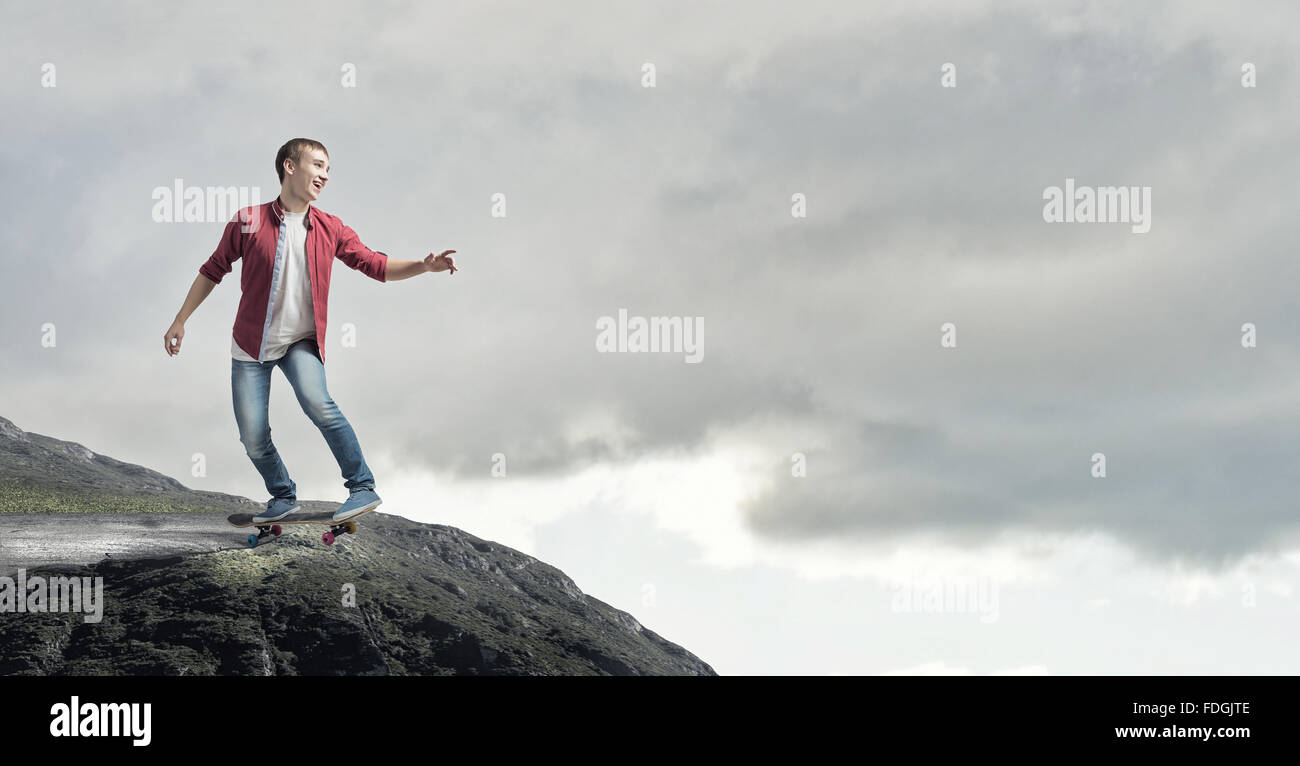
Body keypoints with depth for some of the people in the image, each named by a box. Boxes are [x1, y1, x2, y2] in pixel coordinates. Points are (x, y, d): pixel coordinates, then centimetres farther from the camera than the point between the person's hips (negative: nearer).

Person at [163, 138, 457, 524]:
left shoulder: (331, 229, -1)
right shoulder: (249, 221, -7)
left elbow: (377, 266, -2)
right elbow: (213, 270, 4)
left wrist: (423, 266, -19)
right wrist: (180, 320, 5)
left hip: (301, 341, 0)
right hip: (251, 344, 0)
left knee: (316, 402, -28)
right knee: (253, 437, -3)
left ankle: (363, 487, -20)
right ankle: (283, 496, 24)